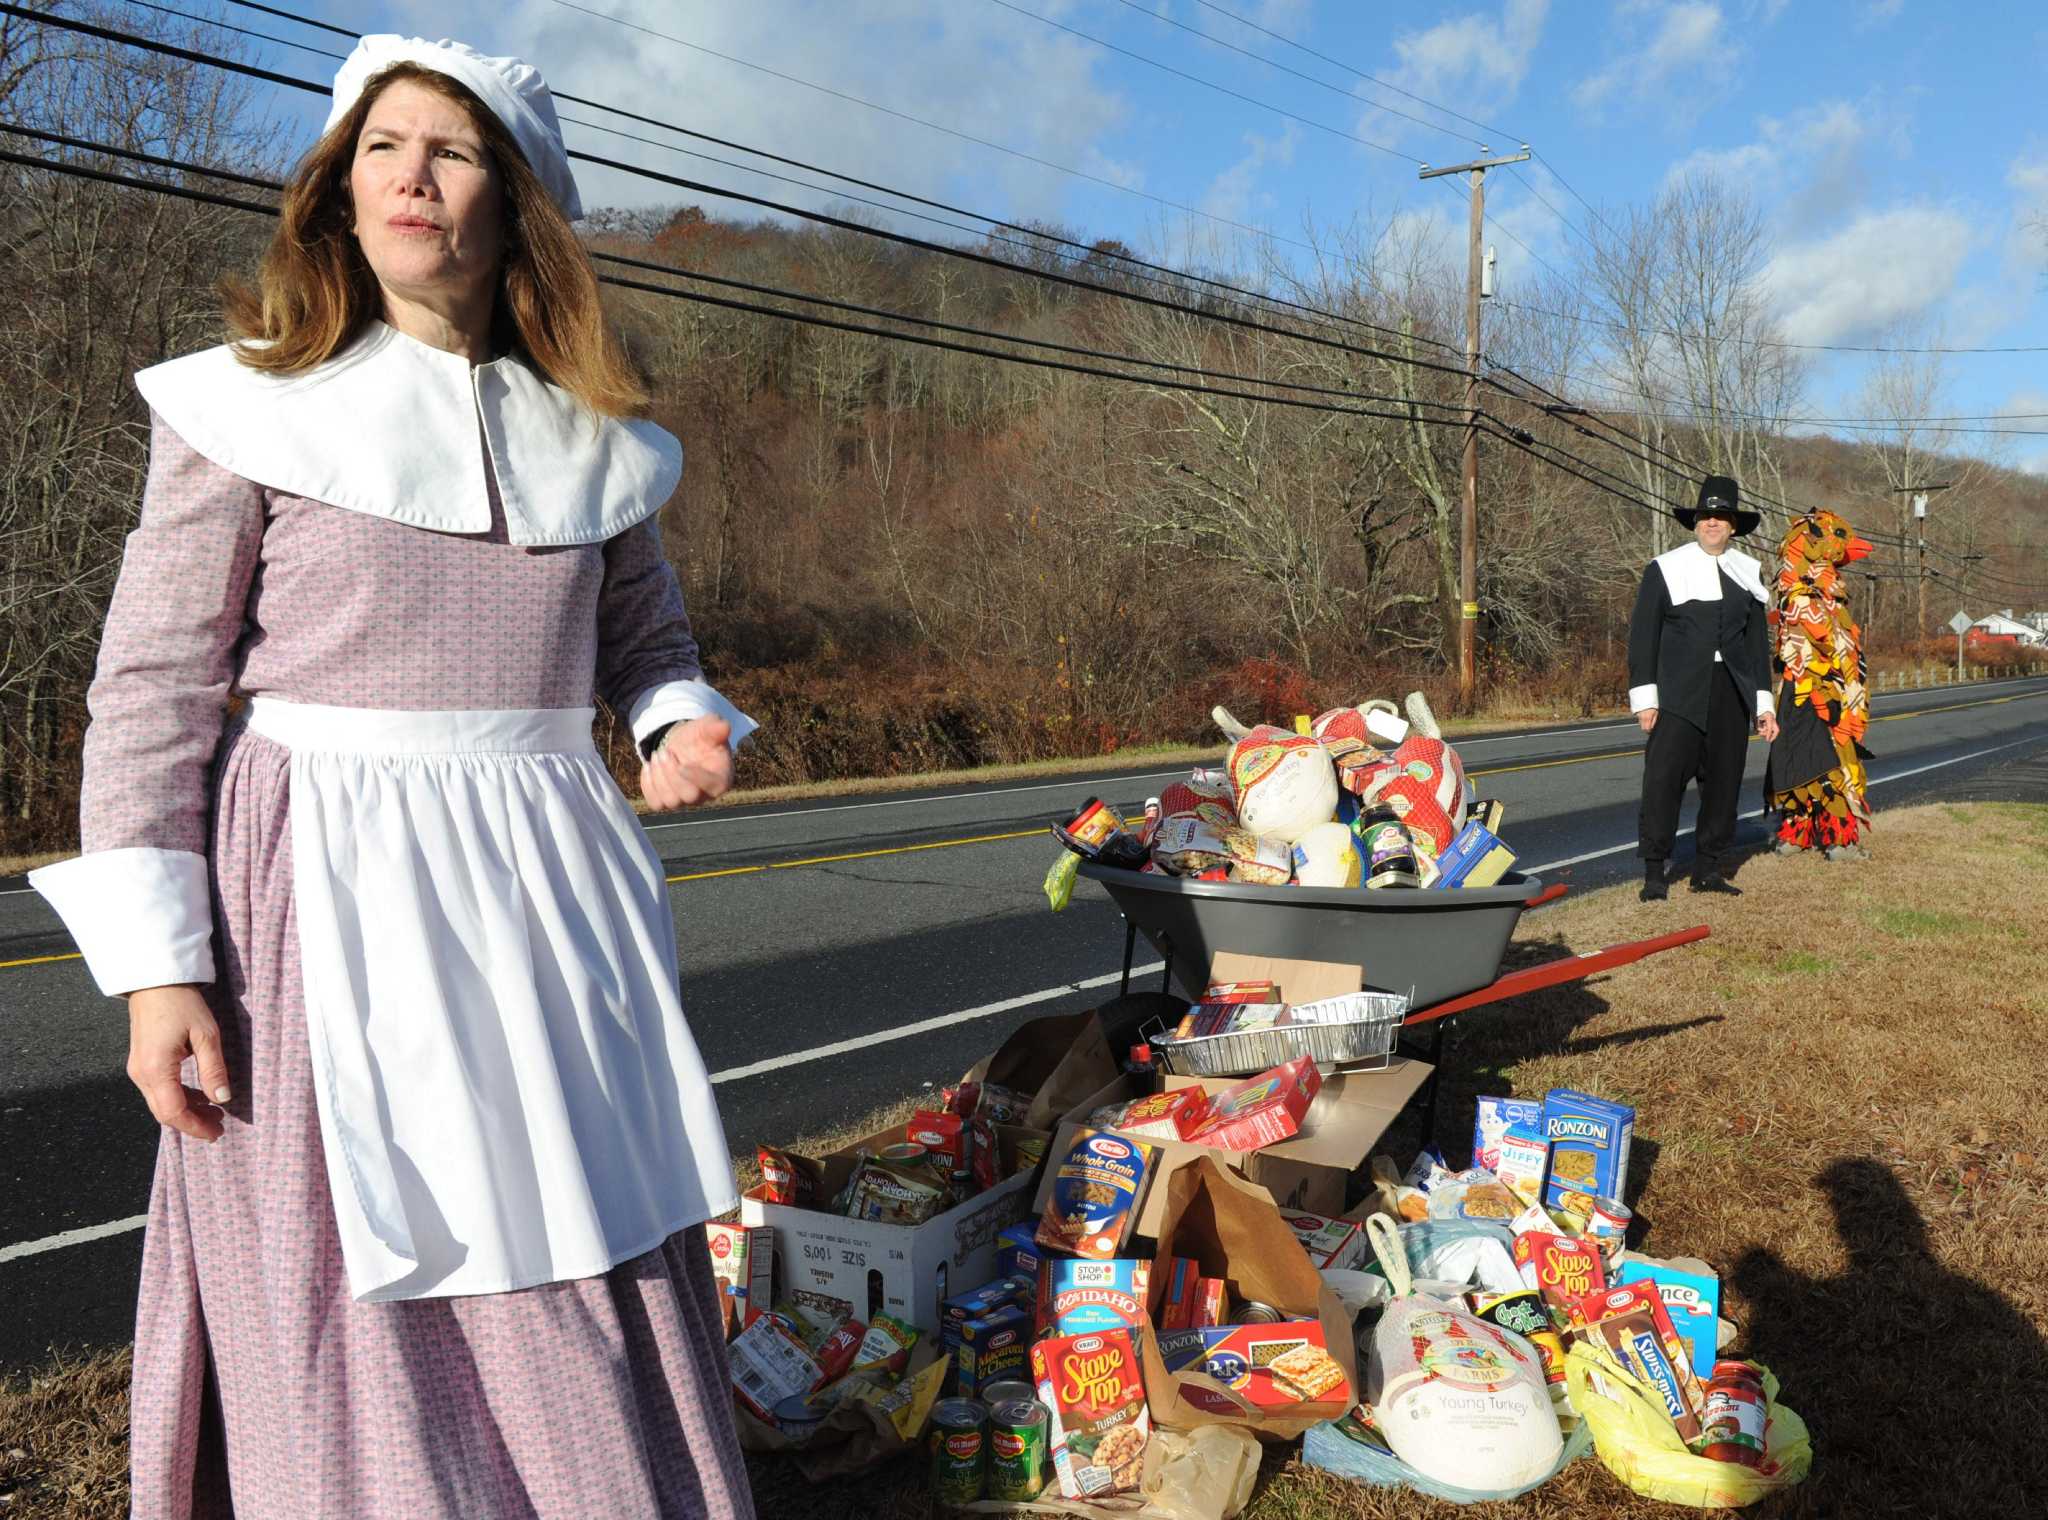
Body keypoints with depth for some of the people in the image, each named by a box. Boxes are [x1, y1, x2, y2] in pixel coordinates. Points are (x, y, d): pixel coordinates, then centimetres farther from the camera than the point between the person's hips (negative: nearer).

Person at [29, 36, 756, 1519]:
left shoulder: (594, 443, 8)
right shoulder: (253, 409, -2)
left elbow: (648, 638, 22)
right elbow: (152, 685, -3)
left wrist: (688, 724, -1)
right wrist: (155, 961, -8)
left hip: (548, 884, 4)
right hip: (333, 892, -3)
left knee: (595, 1295, 11)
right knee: (357, 1315, 5)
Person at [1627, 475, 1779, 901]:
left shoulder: (1748, 572, 14)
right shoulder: (1664, 569, 2)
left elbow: (1757, 641, 18)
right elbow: (1643, 637, 0)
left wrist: (1764, 704, 14)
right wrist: (1644, 698, -6)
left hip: (1731, 692, 4)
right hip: (1679, 693, -4)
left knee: (1724, 781, 5)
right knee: (1664, 778, -9)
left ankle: (1709, 869, 15)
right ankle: (1654, 872, -3)